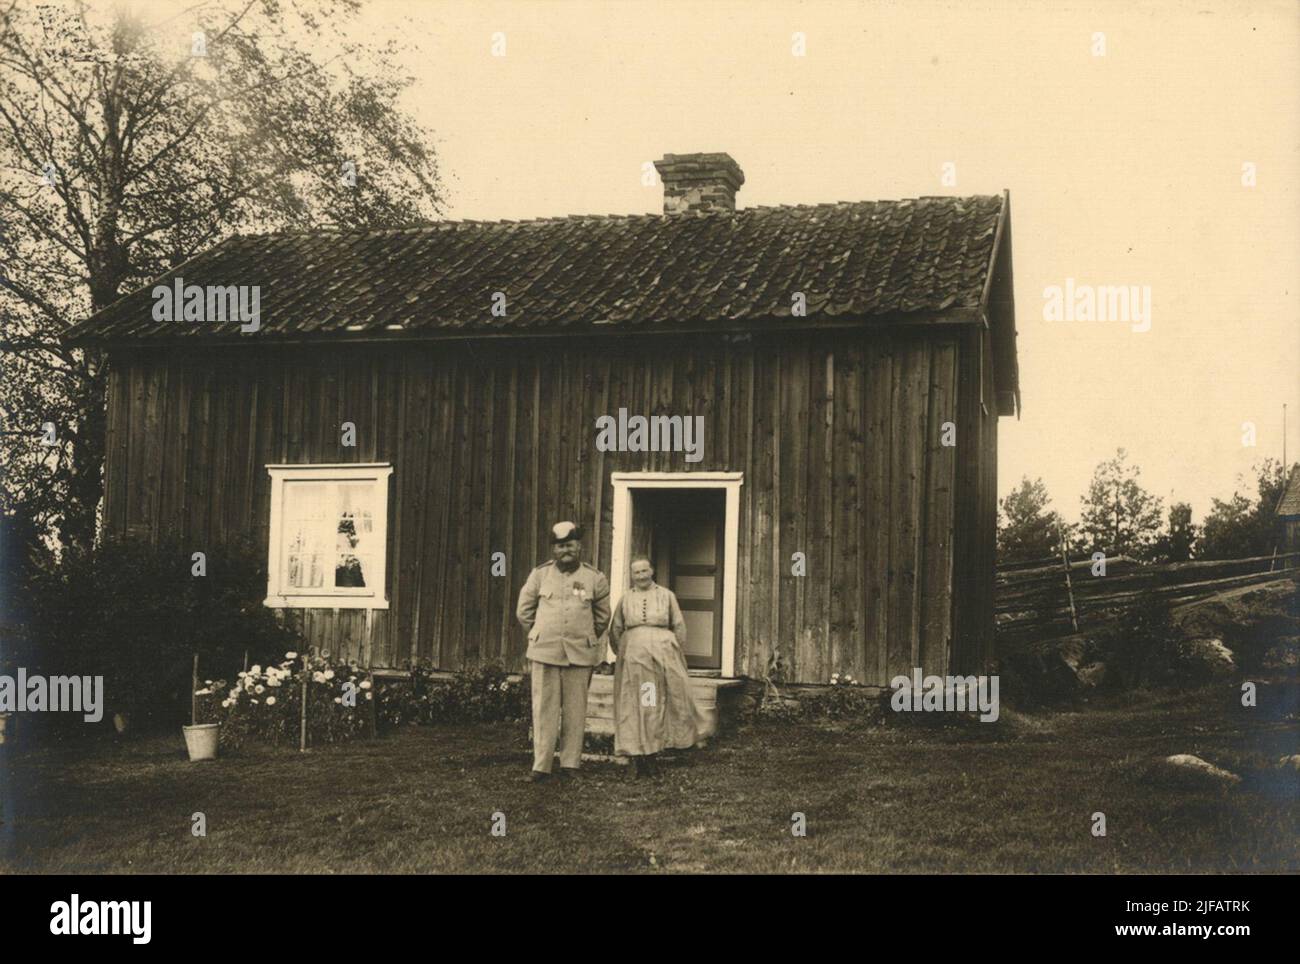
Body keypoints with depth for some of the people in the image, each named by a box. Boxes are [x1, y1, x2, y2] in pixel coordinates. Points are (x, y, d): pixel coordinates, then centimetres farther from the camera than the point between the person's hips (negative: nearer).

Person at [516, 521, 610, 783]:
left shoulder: (595, 578, 5)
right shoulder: (539, 575, 5)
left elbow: (603, 616, 15)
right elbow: (524, 612, 14)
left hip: (580, 654, 0)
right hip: (544, 652, 0)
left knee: (575, 710, 3)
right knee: (544, 709, -2)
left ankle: (570, 764, 12)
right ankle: (541, 766, 0)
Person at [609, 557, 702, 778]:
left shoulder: (666, 596, 10)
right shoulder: (625, 599, 13)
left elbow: (679, 627, 12)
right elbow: (615, 631, 17)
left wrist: (677, 655, 7)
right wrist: (623, 654, 12)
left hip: (662, 652, 0)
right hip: (633, 654, 1)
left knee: (657, 705, -1)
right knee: (634, 706, -2)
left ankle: (650, 757, 7)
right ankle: (639, 760, 1)